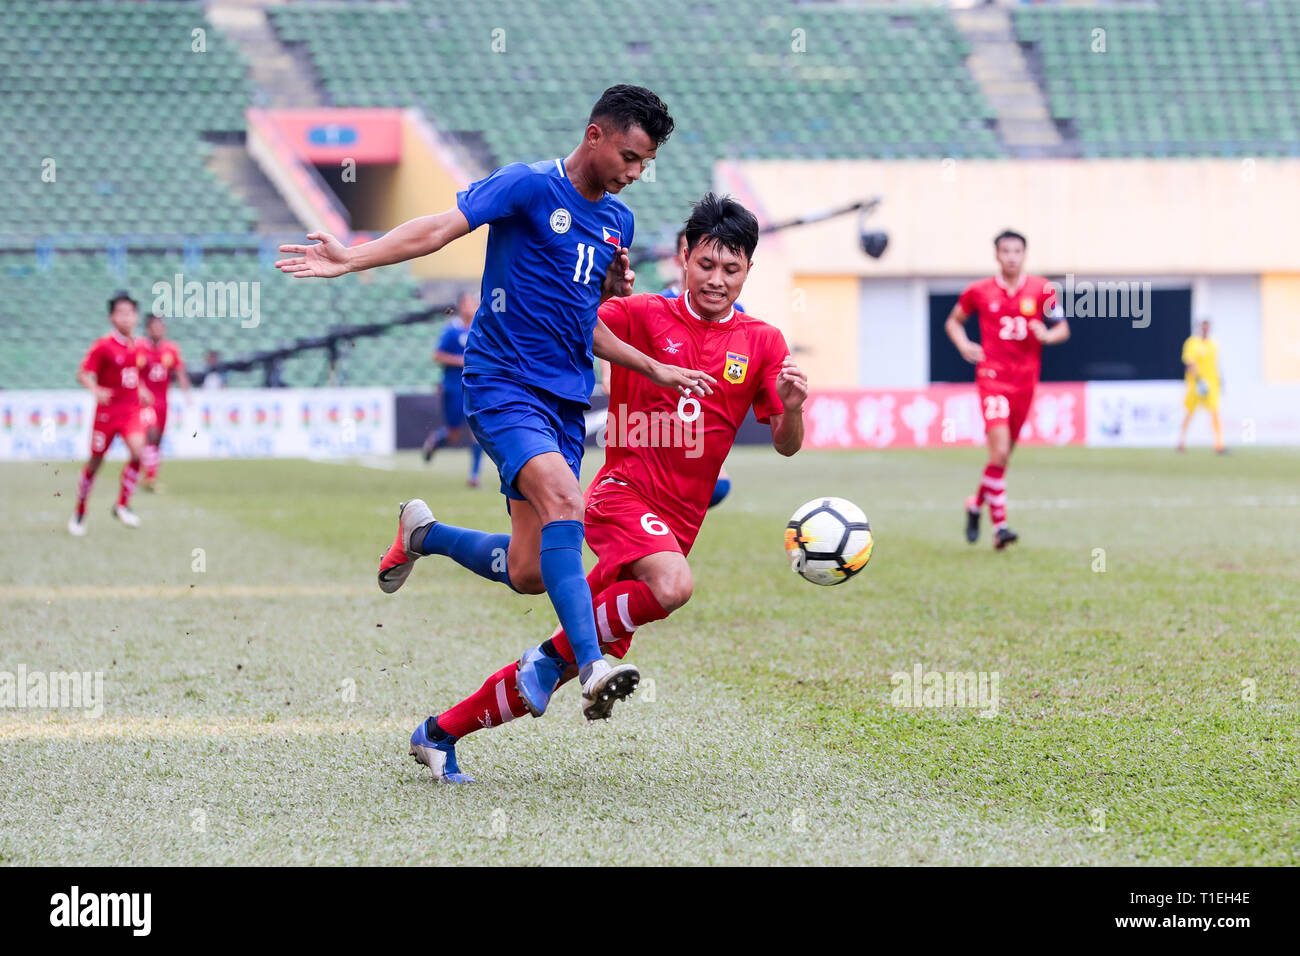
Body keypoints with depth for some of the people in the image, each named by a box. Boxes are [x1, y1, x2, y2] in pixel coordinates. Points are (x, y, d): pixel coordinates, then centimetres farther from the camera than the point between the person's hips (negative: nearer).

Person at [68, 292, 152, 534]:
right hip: (107, 412, -4)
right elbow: (83, 374, -16)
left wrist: (141, 390, 17)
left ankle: (122, 505, -4)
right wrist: (96, 390, -32)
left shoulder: (136, 346, 8)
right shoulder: (103, 346, -10)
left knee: (137, 452, -20)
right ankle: (79, 513, 24)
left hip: (131, 412, 4)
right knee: (95, 462, 4)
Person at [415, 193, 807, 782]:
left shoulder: (762, 343, 7)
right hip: (622, 492, -4)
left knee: (562, 667, 2)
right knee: (673, 586, -36)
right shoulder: (642, 315, -1)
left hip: (674, 526, 4)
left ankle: (443, 731, 17)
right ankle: (555, 652, -15)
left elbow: (786, 445, 6)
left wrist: (792, 406, -16)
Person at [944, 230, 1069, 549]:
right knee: (1000, 452, -17)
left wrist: (1048, 335, -14)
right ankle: (999, 525, -11)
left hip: (1025, 381, 3)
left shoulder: (1041, 289, 3)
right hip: (992, 377, -3)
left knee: (1004, 454, 12)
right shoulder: (979, 291, 1)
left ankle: (976, 504, 37)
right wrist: (963, 345, -2)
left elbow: (1063, 329, 8)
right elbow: (953, 321, 17)